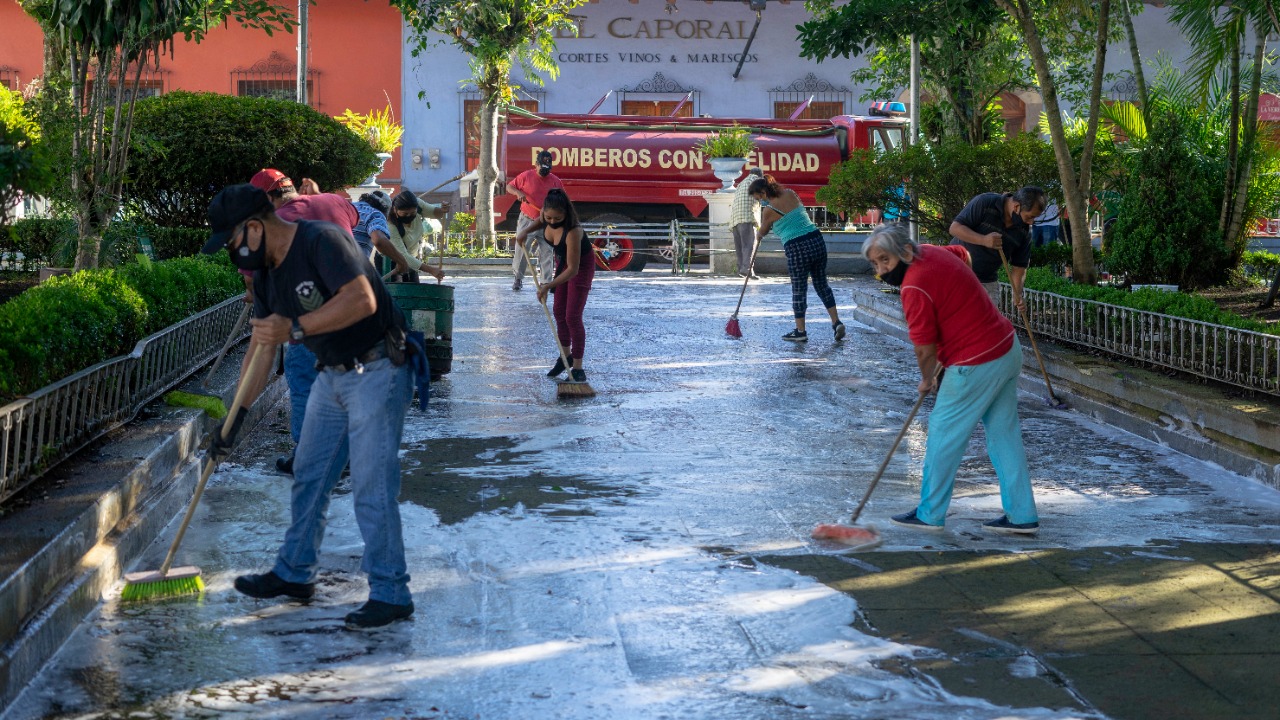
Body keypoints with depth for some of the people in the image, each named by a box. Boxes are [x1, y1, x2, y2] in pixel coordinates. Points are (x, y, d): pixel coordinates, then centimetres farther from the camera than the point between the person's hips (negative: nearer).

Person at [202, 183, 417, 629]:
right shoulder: (265, 274, 8)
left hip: (377, 372, -9)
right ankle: (294, 574, 29)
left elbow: (362, 300, -32)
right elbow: (261, 347, 13)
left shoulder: (320, 241, -20)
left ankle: (390, 594, -1)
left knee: (371, 487, -9)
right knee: (308, 476, 15)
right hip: (332, 375, 9)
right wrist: (235, 418, 12)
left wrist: (296, 328, -34)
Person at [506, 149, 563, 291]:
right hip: (526, 220, -1)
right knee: (521, 249, 1)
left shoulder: (555, 181, 0)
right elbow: (509, 186, 4)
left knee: (546, 252, -2)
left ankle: (546, 282, 1)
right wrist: (518, 192, -17)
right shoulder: (526, 176, -4)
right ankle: (518, 278, 15)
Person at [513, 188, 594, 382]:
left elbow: (573, 269, -37)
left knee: (572, 316, -11)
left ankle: (578, 368, -7)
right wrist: (526, 230, -13)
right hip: (563, 262, 7)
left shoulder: (573, 231, -41)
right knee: (559, 311, 15)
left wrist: (549, 286, -39)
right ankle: (565, 355, 33)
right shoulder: (546, 217, -21)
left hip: (581, 266, -7)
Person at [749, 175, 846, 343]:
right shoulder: (791, 194, 9)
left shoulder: (769, 210, -6)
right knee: (821, 284, 16)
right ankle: (836, 322, 10)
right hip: (817, 240, 6)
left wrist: (758, 235, 35)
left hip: (797, 249, -6)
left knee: (798, 290, 6)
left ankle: (800, 332, 13)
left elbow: (762, 232, 12)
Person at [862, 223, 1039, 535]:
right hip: (1008, 348, 10)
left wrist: (927, 380, 6)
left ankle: (930, 514, 15)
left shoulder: (915, 287, -22)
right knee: (1004, 434, 13)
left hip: (976, 365, -10)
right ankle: (1022, 515, 16)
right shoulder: (931, 251, 6)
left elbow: (925, 350, -15)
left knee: (943, 436, 4)